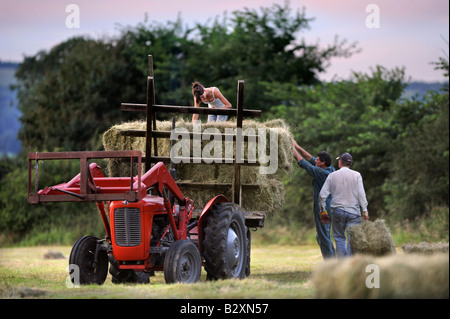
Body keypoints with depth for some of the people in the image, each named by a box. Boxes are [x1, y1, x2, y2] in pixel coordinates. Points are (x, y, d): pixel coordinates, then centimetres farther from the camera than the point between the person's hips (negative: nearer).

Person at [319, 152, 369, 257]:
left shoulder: (332, 176, 4)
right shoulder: (356, 175, 1)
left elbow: (322, 195, 3)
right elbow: (361, 194, -4)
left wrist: (323, 210, 12)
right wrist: (365, 210, 0)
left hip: (337, 211, 1)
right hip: (353, 211, -1)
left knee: (339, 238, 10)